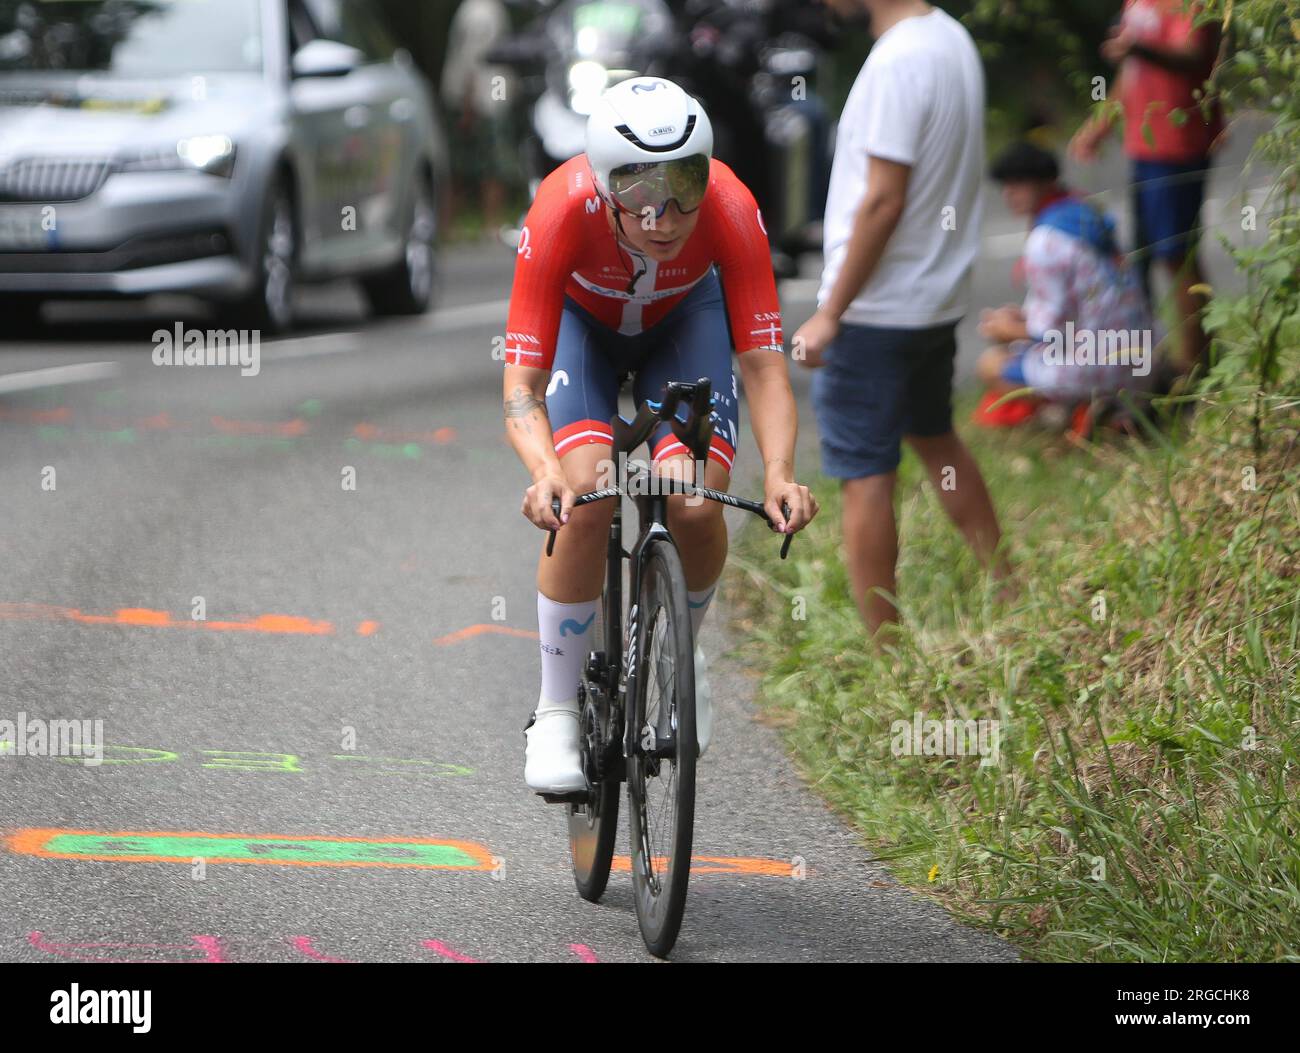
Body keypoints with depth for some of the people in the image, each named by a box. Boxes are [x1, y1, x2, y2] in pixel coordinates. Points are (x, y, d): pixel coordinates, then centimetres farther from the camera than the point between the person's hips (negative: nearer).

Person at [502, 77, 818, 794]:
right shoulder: (561, 213, -38)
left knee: (696, 505, -20)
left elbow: (763, 363, -32)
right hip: (582, 319, -1)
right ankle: (556, 712, -7)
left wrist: (779, 473, -49)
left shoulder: (731, 211, -35)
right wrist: (546, 473, -57)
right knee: (585, 499, -25)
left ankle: (681, 655, 12)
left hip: (684, 316, 1)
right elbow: (521, 387, -37)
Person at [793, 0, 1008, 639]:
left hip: (877, 308, -9)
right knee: (935, 439, 26)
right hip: (940, 296, 9)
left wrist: (830, 312, -18)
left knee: (864, 477, -2)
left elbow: (883, 201, -24)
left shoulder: (897, 63, -23)